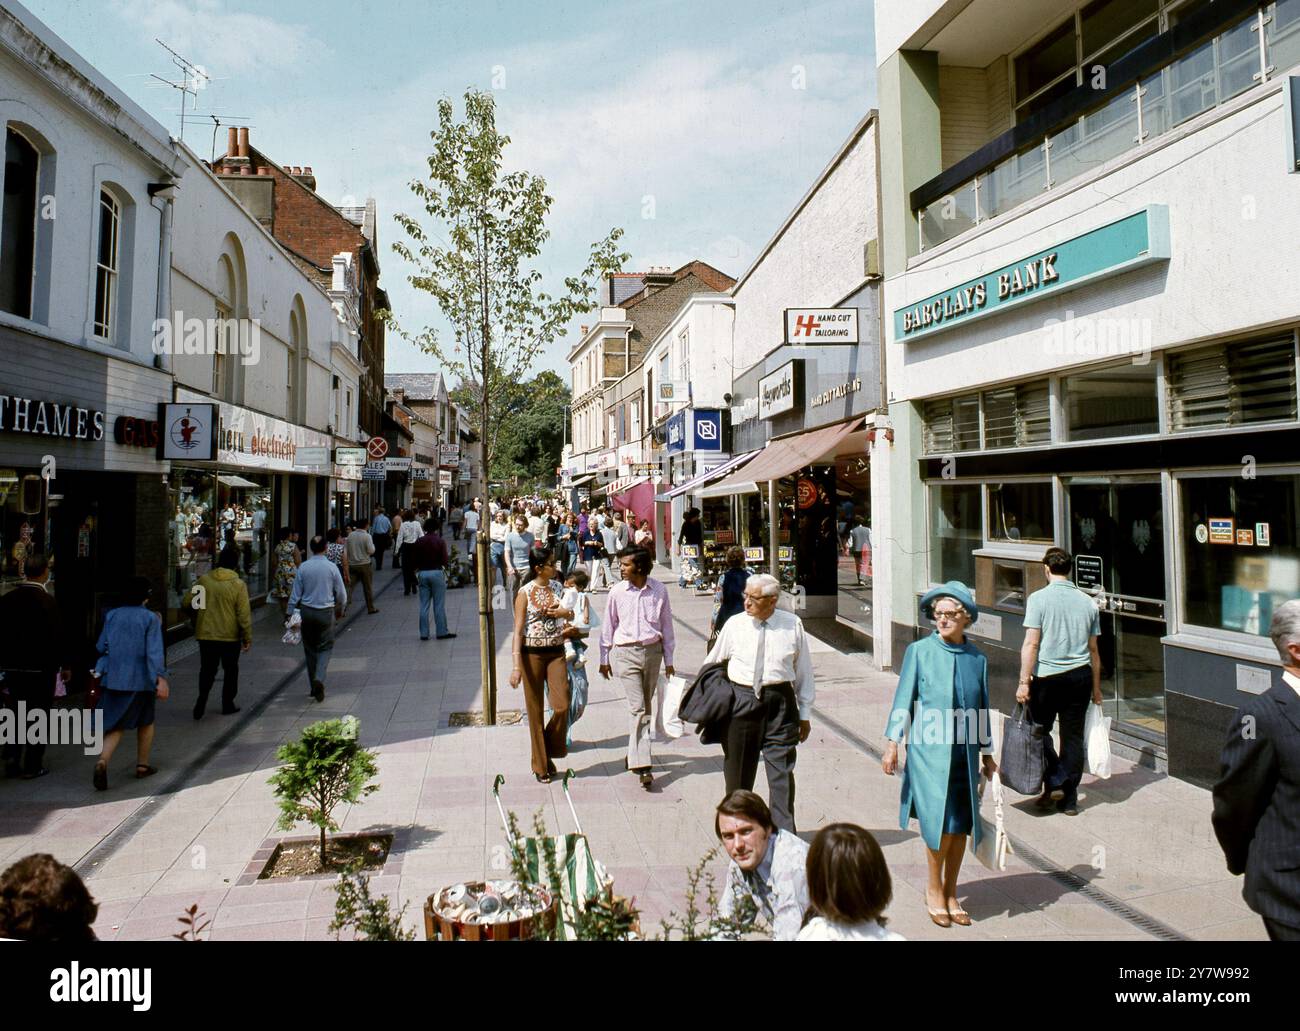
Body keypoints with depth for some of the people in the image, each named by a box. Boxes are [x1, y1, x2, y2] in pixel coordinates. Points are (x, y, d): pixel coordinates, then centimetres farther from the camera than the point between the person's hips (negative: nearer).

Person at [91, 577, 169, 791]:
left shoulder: (112, 616, 3)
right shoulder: (150, 618, -9)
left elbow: (101, 647, 8)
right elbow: (154, 651, -16)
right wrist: (161, 678, -19)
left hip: (113, 678, 3)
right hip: (140, 679, -3)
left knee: (116, 726, 6)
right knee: (145, 721, 18)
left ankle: (102, 761, -20)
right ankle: (142, 766, 25)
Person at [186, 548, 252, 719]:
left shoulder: (204, 580, -3)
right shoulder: (238, 585, -12)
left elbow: (187, 603, 4)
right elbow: (244, 614, -13)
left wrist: (197, 616, 24)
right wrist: (247, 637, -5)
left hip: (206, 634, 2)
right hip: (230, 636, -2)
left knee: (207, 670, 13)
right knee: (230, 670, 13)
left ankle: (201, 701, -2)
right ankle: (227, 705, 18)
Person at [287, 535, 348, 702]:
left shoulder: (303, 567, -4)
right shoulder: (332, 567, -8)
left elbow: (295, 594, -2)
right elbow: (341, 594, -1)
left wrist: (291, 614, 6)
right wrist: (341, 611, 16)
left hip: (306, 612, 2)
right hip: (326, 613, -2)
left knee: (310, 649, 14)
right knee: (325, 647, 8)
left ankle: (314, 686, 19)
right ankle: (319, 679, -15)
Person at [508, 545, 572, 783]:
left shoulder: (556, 587, 6)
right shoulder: (525, 593, -7)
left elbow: (571, 614, 20)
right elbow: (518, 630, -10)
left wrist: (565, 612, -5)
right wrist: (516, 665, -16)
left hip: (556, 652, 4)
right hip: (532, 654, -4)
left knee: (562, 706, -6)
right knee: (535, 711, 5)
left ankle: (549, 754, 19)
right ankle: (540, 765, 18)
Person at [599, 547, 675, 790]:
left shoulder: (659, 590, -1)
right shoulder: (617, 591, -2)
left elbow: (666, 625, 7)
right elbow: (609, 626, 7)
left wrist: (668, 660, 9)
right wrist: (604, 659, 10)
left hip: (652, 651, 2)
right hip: (625, 653, -2)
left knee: (645, 706, 11)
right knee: (637, 706, -11)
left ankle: (634, 754, 26)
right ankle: (642, 765, -13)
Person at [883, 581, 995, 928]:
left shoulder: (977, 658, 7)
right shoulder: (919, 651, -2)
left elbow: (982, 708, 15)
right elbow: (904, 699, -1)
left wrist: (987, 754, 18)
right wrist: (893, 743, -6)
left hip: (965, 752, 4)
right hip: (929, 749, -4)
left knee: (961, 825, 8)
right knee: (940, 823, -8)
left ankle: (950, 894, 27)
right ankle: (934, 890, 16)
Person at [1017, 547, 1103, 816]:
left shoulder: (1039, 599, -8)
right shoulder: (1087, 602, 5)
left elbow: (1031, 644, -13)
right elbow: (1093, 650, 10)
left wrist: (1024, 682, -9)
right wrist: (1096, 688, 18)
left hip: (1047, 676, -4)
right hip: (1080, 676, 4)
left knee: (1039, 731, 12)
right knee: (1073, 737, 10)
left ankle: (1052, 785, 3)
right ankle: (1069, 798, 14)